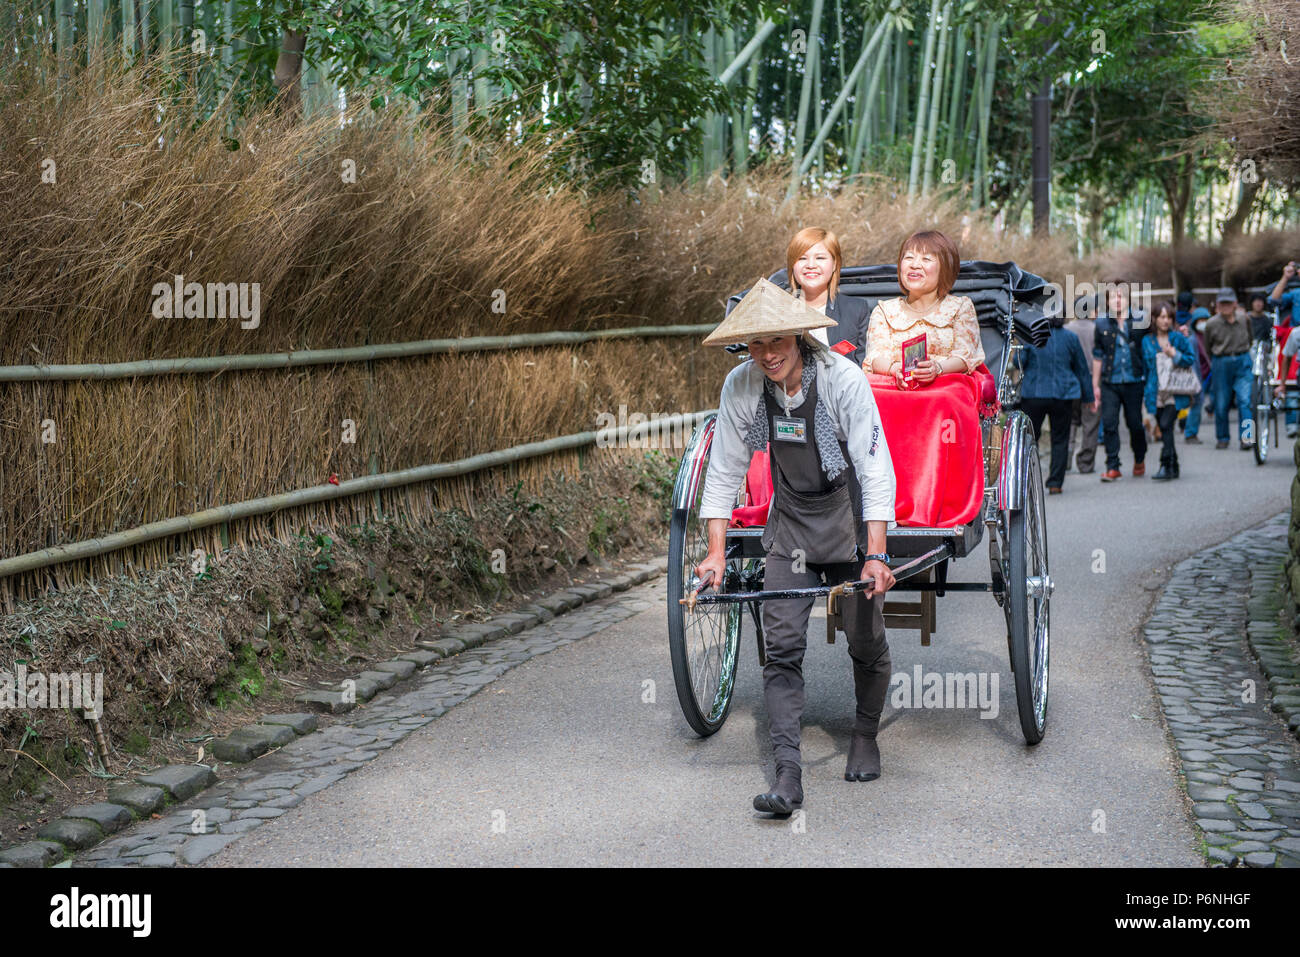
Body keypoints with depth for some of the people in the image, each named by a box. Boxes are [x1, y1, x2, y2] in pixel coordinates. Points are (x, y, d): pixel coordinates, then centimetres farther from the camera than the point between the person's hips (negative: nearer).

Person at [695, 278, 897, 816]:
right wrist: (716, 551, -7)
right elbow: (724, 470, -3)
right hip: (790, 521, 3)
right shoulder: (742, 386, -11)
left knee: (866, 641, 6)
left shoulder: (843, 378, -21)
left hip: (853, 516, -2)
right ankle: (787, 772, -9)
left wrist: (876, 555, -29)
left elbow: (875, 469, -22)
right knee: (781, 647, -8)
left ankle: (865, 736, 32)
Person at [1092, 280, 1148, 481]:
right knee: (1109, 423, -6)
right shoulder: (1101, 323, 4)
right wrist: (1095, 384, 10)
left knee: (1135, 423, 5)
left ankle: (1139, 459, 30)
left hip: (1134, 381, -1)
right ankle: (1112, 466, 1)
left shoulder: (1140, 319, 1)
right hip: (1110, 382, 1)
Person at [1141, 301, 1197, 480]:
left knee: (1166, 425, -18)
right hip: (1156, 394, 3)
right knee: (1164, 430, 6)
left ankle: (1166, 465, -17)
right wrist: (1144, 393, 10)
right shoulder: (1147, 341, 10)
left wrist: (1175, 355, -14)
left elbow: (1191, 359, 4)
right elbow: (1144, 367, 13)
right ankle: (1173, 467, 16)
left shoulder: (1178, 338, 4)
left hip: (1175, 393, -3)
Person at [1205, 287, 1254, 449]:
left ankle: (1247, 437, -12)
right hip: (1221, 364, -1)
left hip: (1242, 362, 1)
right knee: (1221, 403, 5)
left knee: (1245, 399, -11)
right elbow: (1207, 348, 10)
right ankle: (1222, 438, 18)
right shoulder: (1212, 324, -3)